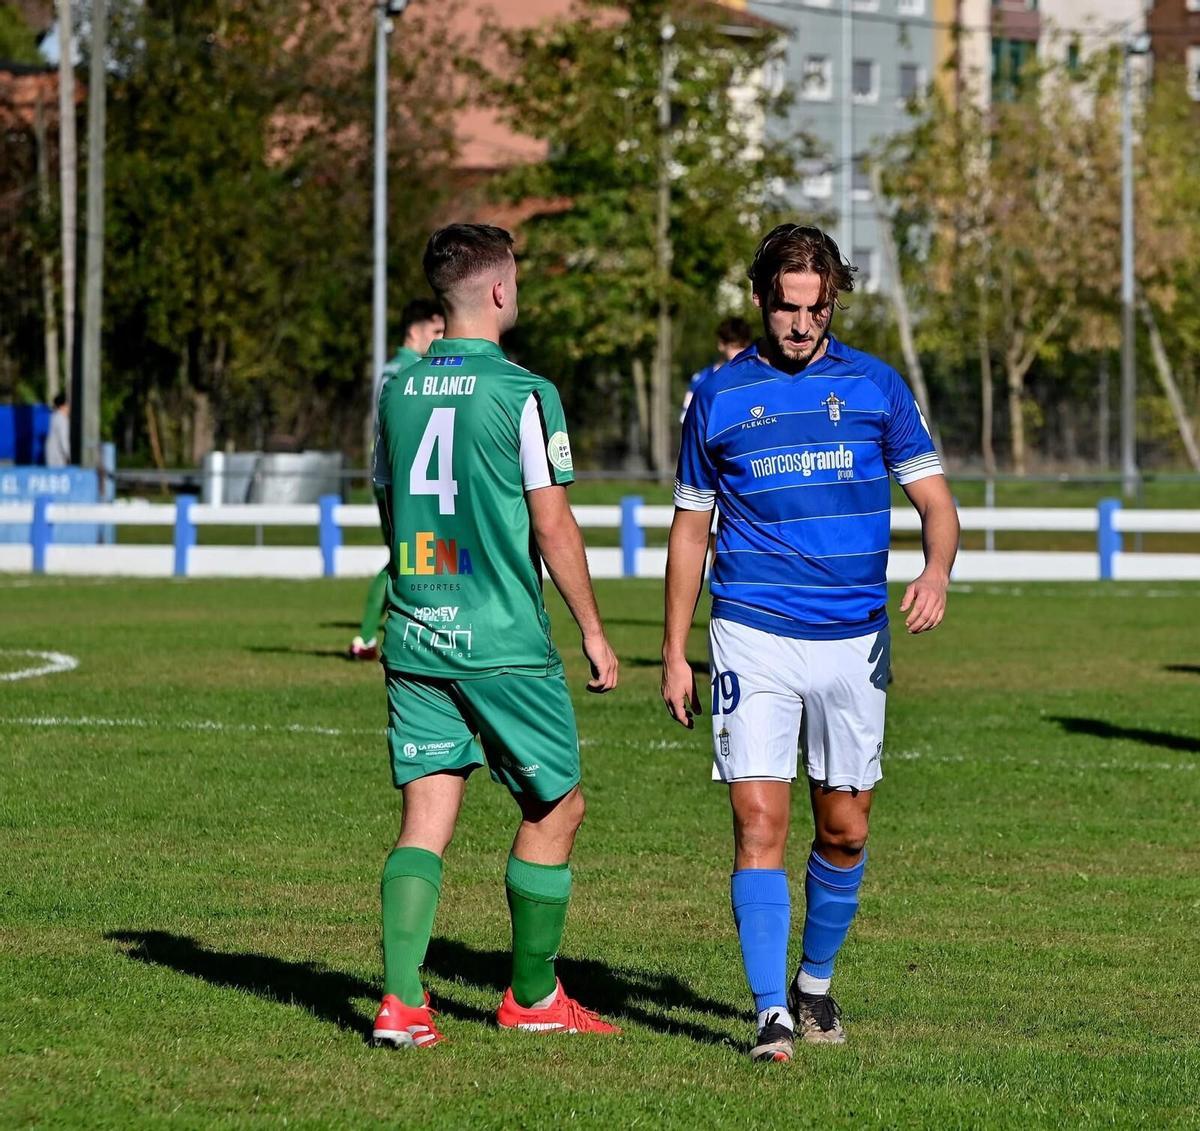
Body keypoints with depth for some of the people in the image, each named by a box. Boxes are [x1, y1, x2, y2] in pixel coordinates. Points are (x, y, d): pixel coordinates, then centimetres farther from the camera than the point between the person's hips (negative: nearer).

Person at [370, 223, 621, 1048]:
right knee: (555, 808, 11)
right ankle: (532, 997, 19)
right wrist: (593, 632, -1)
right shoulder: (523, 395, -11)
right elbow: (552, 524, -10)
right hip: (505, 641, -5)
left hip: (415, 638, 6)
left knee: (427, 818, 4)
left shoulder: (399, 391, 8)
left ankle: (401, 1002, -9)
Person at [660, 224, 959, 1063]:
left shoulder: (876, 386, 4)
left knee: (844, 830, 9)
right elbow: (690, 529, 11)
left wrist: (937, 571, -17)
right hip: (754, 639, -1)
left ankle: (816, 984, 30)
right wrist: (676, 655, 8)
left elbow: (936, 500, 5)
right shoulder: (719, 397, 4)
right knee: (760, 825, -12)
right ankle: (773, 1015, -13)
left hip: (853, 644, 2)